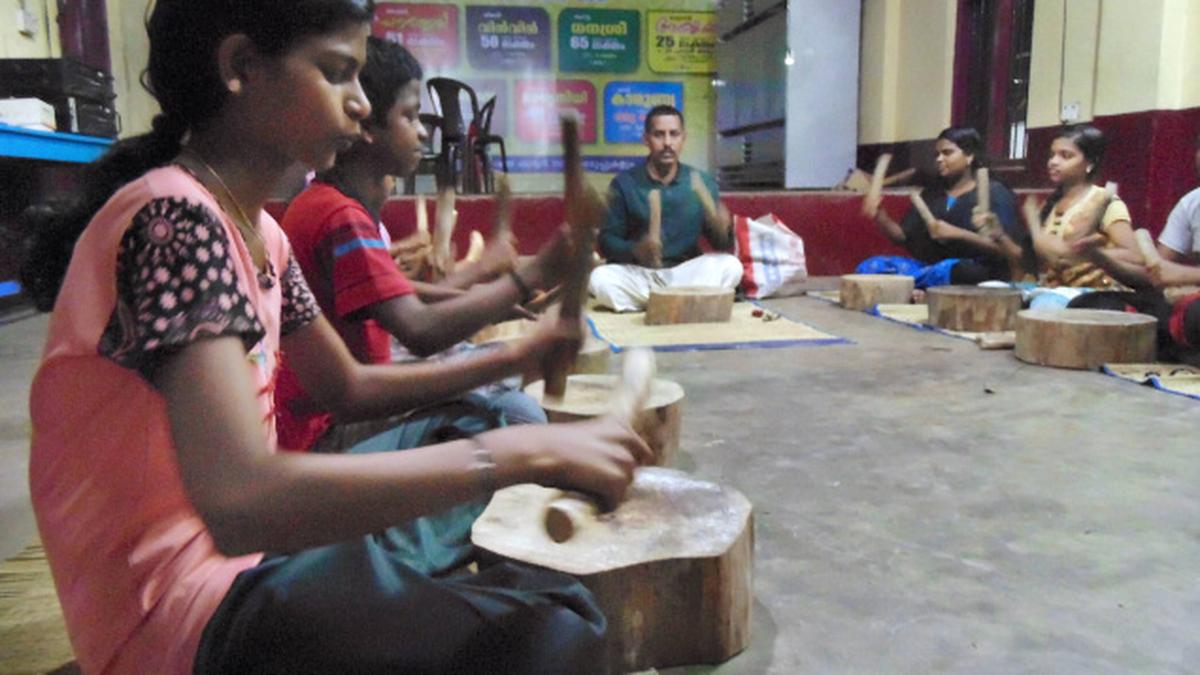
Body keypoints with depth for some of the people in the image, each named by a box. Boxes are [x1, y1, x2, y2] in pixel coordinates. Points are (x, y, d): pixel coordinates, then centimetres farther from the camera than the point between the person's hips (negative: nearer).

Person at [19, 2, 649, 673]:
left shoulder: (260, 235, 7)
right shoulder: (176, 220, -23)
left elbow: (350, 386, 16)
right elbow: (239, 503, -35)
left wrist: (509, 358, 5)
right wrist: (521, 452, -31)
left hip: (257, 536, 10)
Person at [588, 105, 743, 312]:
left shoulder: (703, 182, 1)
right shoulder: (624, 183, -3)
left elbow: (723, 247, 4)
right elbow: (607, 241, -4)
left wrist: (722, 230, -21)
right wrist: (635, 250, -26)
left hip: (685, 273, 1)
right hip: (637, 273, -1)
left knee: (731, 266, -24)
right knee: (599, 279, -31)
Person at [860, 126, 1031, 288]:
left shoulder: (994, 193, 3)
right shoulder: (931, 195, 19)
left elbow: (1003, 249, -8)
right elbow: (903, 236, 13)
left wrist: (957, 234, -20)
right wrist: (879, 217, -6)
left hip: (978, 273, -6)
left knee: (950, 270, -43)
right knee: (872, 265, -19)